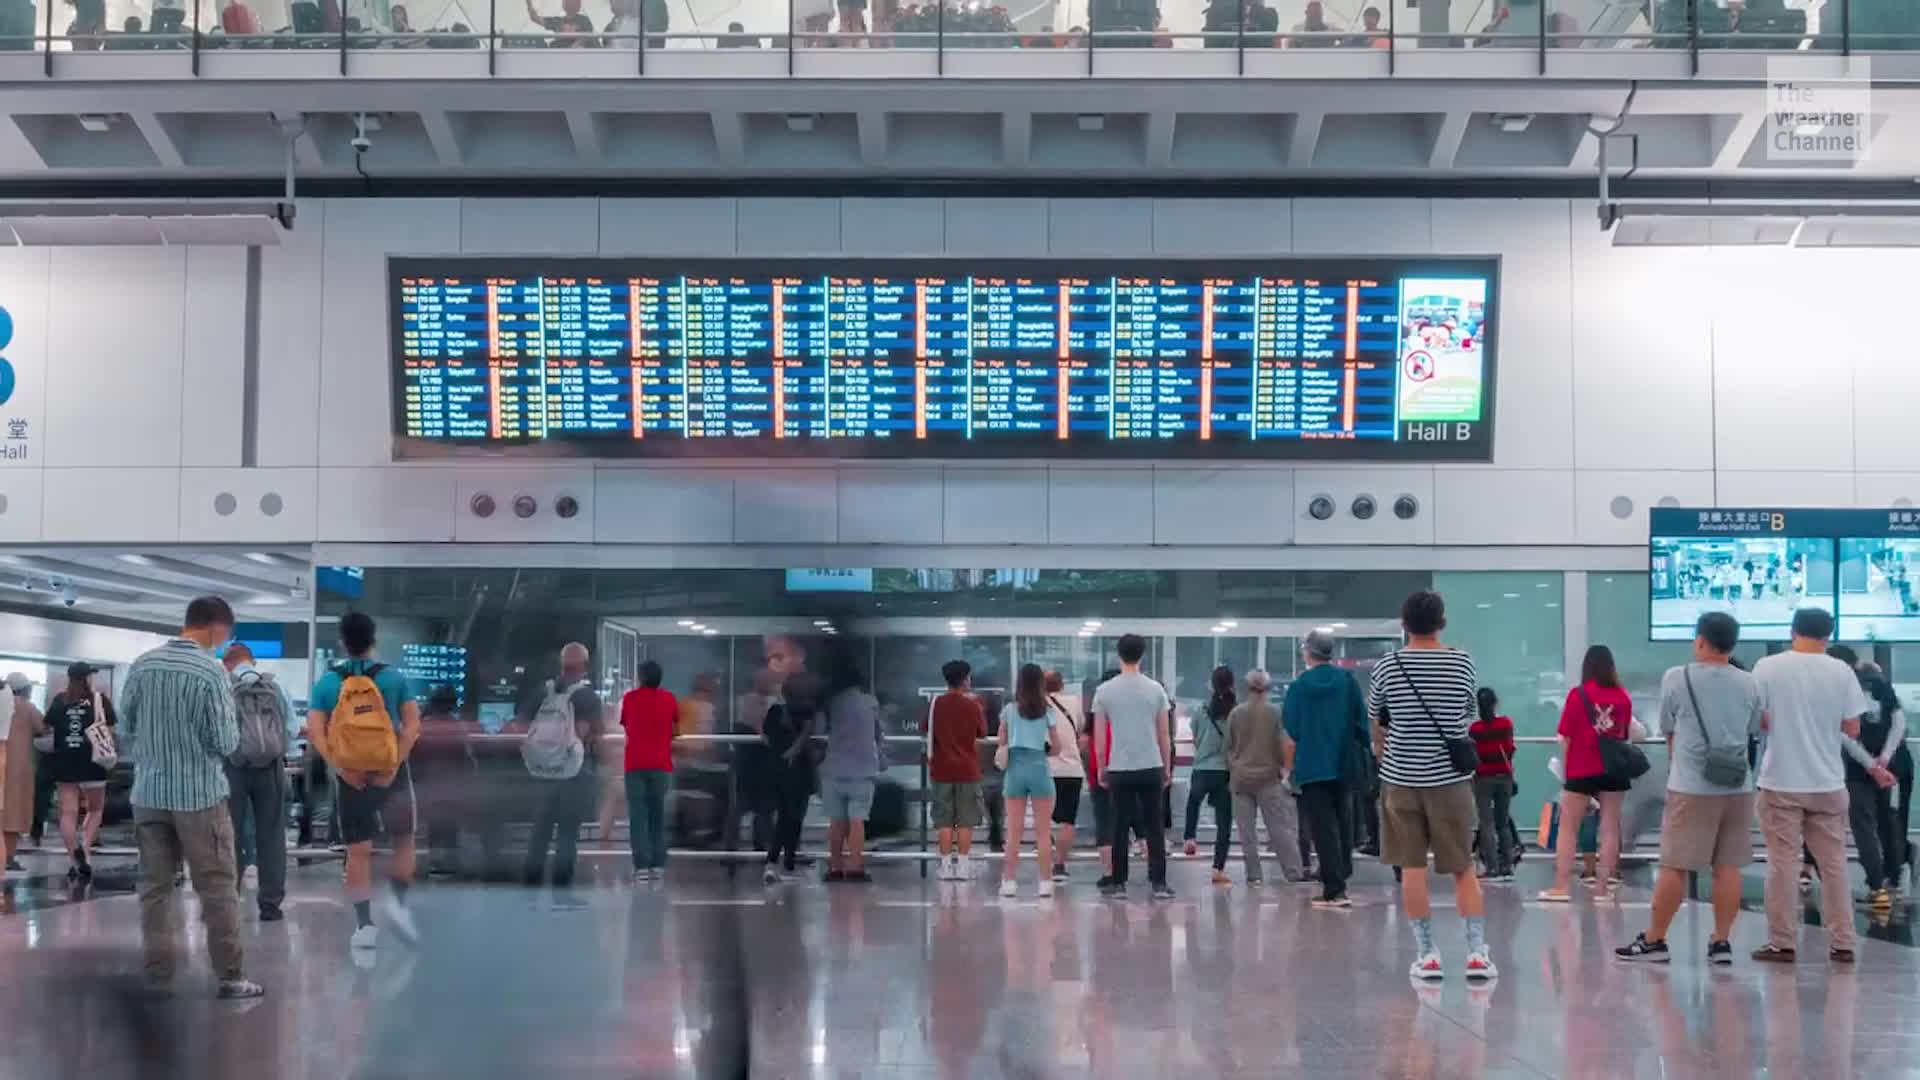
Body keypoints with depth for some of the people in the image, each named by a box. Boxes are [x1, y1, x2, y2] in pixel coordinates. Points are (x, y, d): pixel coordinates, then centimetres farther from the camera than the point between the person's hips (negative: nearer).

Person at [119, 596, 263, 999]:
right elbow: (225, 742, -14)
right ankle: (230, 976, 5)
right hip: (199, 793, -5)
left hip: (149, 792, 5)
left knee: (155, 884, 11)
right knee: (218, 887, 3)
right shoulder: (210, 670, -15)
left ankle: (157, 970, 13)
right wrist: (228, 724, 7)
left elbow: (125, 724, 9)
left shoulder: (142, 664, 1)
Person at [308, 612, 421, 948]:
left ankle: (364, 924, 3)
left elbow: (315, 732, -7)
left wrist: (340, 768, -10)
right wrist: (395, 765, -10)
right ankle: (396, 899, -3)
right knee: (403, 841, 16)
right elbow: (412, 725, -8)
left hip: (351, 776, 1)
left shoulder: (326, 683, 1)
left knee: (358, 851, 7)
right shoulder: (393, 678, -1)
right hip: (391, 773, -1)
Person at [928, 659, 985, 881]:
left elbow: (927, 731, 5)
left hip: (941, 769, 1)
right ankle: (962, 864, 2)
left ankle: (946, 864, 4)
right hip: (967, 770, -1)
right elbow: (982, 734, 5)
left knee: (944, 821, 6)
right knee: (965, 821, 4)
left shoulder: (935, 704, -2)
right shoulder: (972, 705, -5)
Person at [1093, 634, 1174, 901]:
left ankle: (1118, 883, 7)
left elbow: (1099, 737, 0)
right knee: (1154, 827, 4)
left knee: (1121, 827, 5)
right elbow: (1164, 735, 4)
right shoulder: (1155, 689, -1)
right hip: (1151, 768, 0)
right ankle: (1159, 883, 1)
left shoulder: (1105, 691, -3)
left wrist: (1101, 770, 11)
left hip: (1120, 769, 0)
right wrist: (1168, 768, 14)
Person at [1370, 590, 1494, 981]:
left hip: (1401, 780, -1)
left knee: (1412, 868, 5)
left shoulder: (1387, 668, -3)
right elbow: (1466, 715, 12)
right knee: (1463, 868, 7)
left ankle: (1426, 954, 5)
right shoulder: (1462, 663, -1)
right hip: (1450, 778, 1)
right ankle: (1477, 951, 1)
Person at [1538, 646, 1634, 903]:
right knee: (1610, 828, 6)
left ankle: (1561, 886, 0)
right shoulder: (1623, 697, 1)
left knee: (1567, 827, 5)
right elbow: (1627, 735, 9)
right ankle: (1602, 886, 6)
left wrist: (1565, 767, 2)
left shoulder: (1577, 695, -7)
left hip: (1582, 769, -2)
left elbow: (1565, 738, -6)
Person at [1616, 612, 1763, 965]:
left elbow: (1668, 732, 7)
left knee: (1674, 866, 1)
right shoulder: (1749, 684, 5)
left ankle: (1654, 940, 8)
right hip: (1738, 786, 3)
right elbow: (1753, 733, 16)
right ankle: (1722, 941, 8)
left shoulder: (1677, 678, -3)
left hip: (1691, 787, -3)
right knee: (1728, 867, 6)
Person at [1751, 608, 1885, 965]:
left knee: (1782, 863, 4)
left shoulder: (1768, 667, -7)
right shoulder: (1841, 671, -2)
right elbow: (1852, 729, -1)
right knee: (1833, 863, 10)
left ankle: (1781, 943, 5)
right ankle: (1841, 944, 12)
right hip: (1827, 782, 2)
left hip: (1782, 782, -2)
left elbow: (1758, 721, -6)